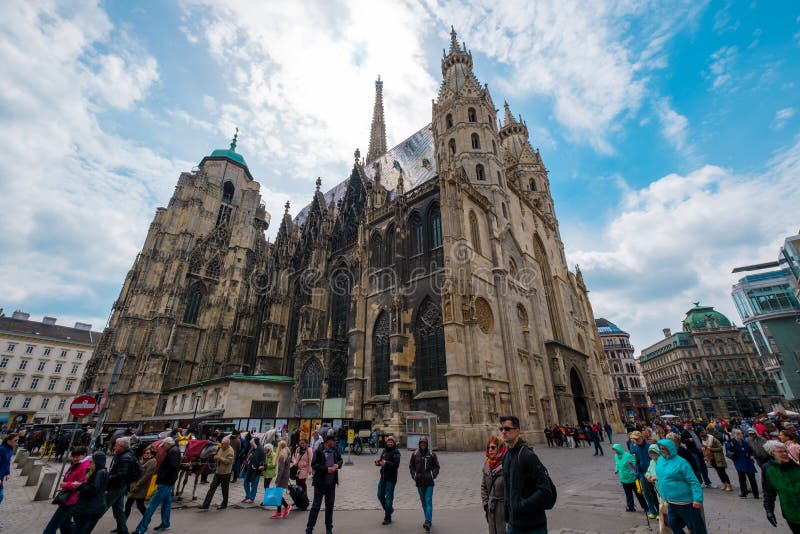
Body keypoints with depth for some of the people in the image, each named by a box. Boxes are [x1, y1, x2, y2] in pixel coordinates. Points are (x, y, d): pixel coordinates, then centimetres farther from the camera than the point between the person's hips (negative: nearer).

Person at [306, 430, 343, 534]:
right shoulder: (318, 451, -15)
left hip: (331, 483, 5)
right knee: (316, 506, 1)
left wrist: (338, 464, -7)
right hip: (320, 482, -5)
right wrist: (326, 469, -25)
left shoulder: (335, 450, 2)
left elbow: (340, 459, 15)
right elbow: (314, 465, -19)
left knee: (330, 506, 15)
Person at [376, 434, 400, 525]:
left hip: (391, 478, -7)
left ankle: (388, 517, 15)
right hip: (383, 477, 7)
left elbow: (396, 465, -22)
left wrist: (386, 463, -34)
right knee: (380, 495, 14)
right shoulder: (384, 450, 8)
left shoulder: (396, 452, -13)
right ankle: (389, 509, 35)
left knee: (389, 497, 1)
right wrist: (378, 462, -7)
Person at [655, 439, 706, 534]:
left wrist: (698, 499, -25)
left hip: (684, 502, -7)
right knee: (673, 524, 18)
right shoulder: (660, 459, 3)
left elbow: (694, 482, -19)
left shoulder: (681, 462, -18)